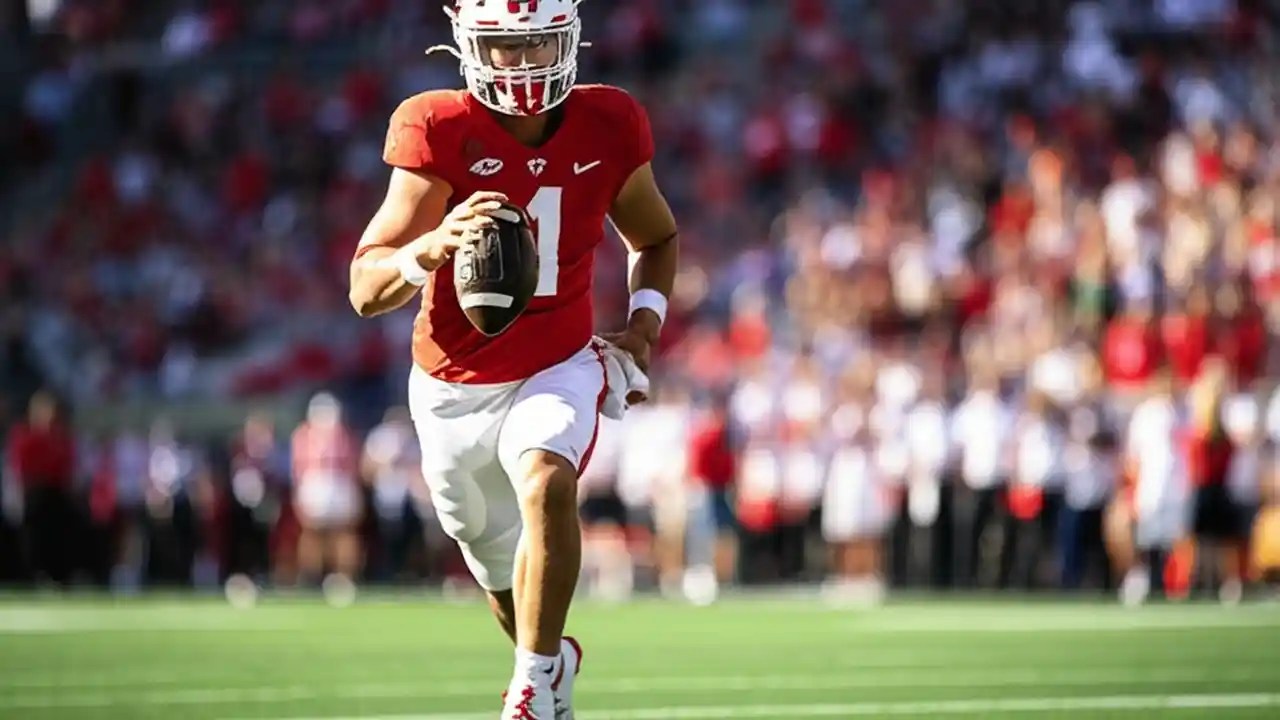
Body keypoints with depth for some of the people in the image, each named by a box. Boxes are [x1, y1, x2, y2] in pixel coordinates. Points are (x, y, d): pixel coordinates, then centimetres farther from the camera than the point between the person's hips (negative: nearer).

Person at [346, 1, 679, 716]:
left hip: (557, 369, 0)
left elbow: (656, 238, 13)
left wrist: (646, 316, -6)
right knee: (505, 570, 17)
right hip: (454, 386, 0)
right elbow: (365, 292, -23)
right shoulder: (440, 130, -18)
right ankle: (552, 657, 50)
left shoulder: (608, 128, -9)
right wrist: (434, 245, -43)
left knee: (547, 483, -32)